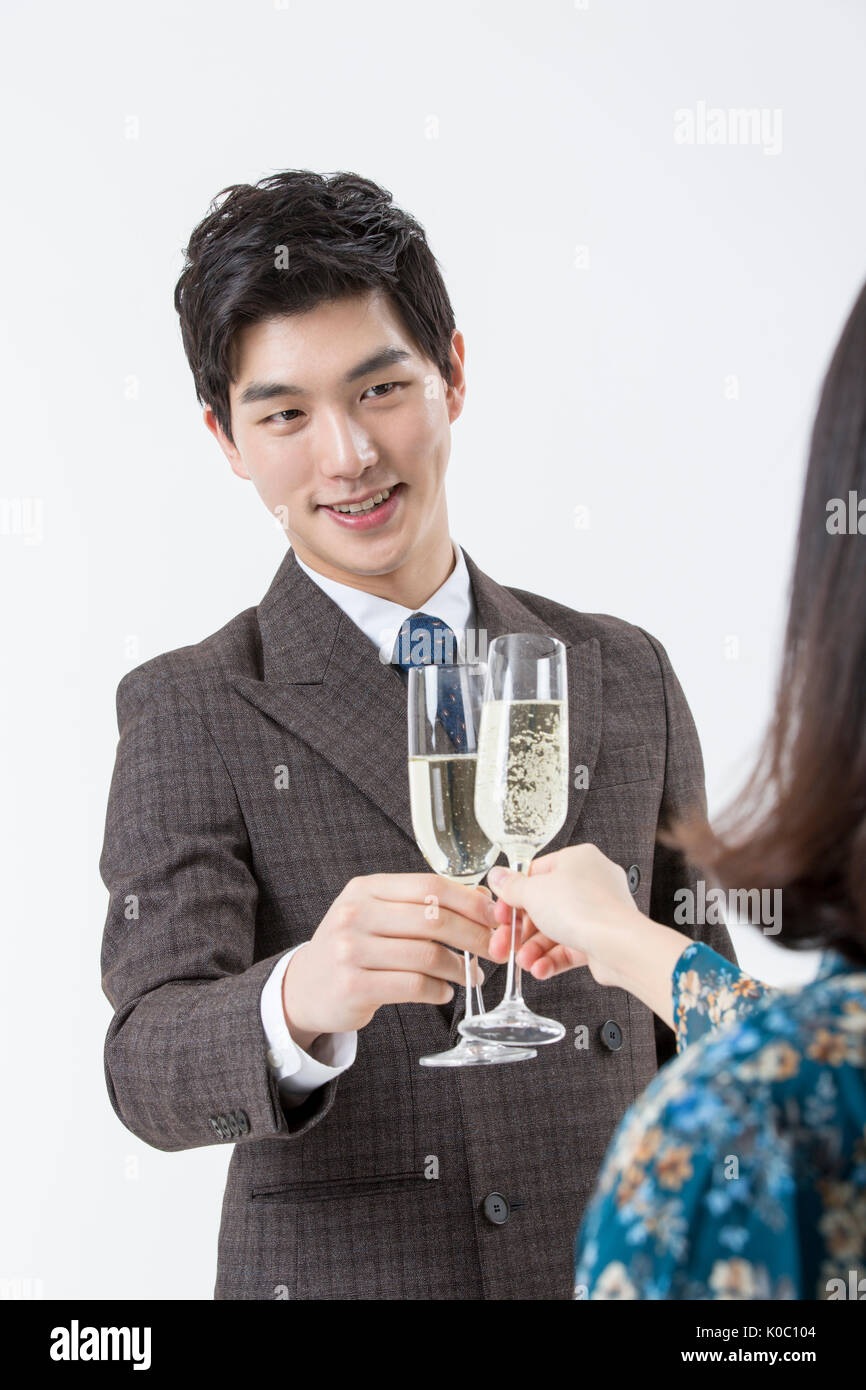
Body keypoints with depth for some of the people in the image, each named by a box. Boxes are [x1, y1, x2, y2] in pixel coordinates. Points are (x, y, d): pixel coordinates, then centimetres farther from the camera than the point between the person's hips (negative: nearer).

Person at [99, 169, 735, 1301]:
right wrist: (301, 1004, -36)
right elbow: (149, 1068, -17)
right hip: (338, 1276, -3)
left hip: (617, 1269, 3)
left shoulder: (625, 678, 5)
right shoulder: (192, 716, -5)